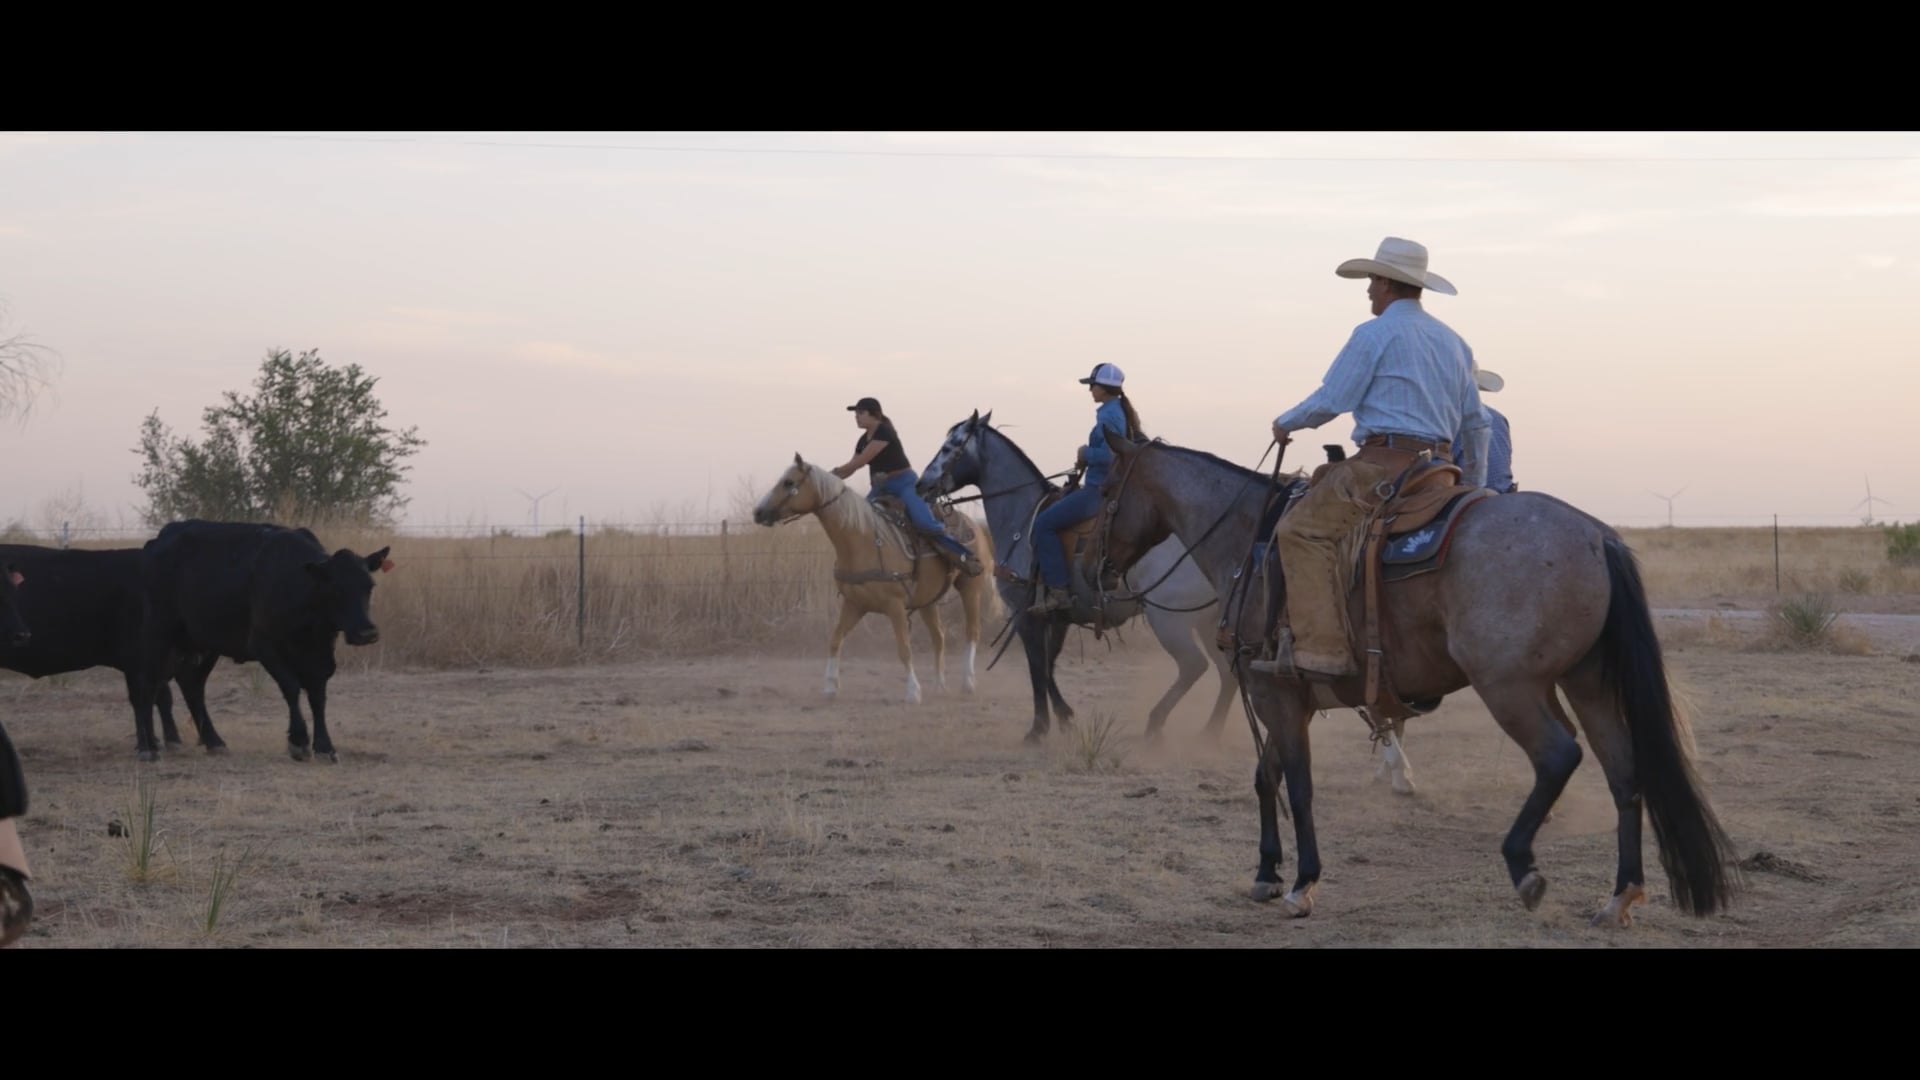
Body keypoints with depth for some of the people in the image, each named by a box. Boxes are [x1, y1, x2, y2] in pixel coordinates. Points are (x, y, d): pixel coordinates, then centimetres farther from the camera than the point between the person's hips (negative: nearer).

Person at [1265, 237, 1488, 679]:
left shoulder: (1374, 334, -5)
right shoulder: (1454, 341, 19)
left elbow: (1330, 401, -7)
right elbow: (1476, 422, 21)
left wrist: (1285, 423, 10)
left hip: (1385, 463, -9)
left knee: (1302, 530, -9)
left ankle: (1321, 648, -23)